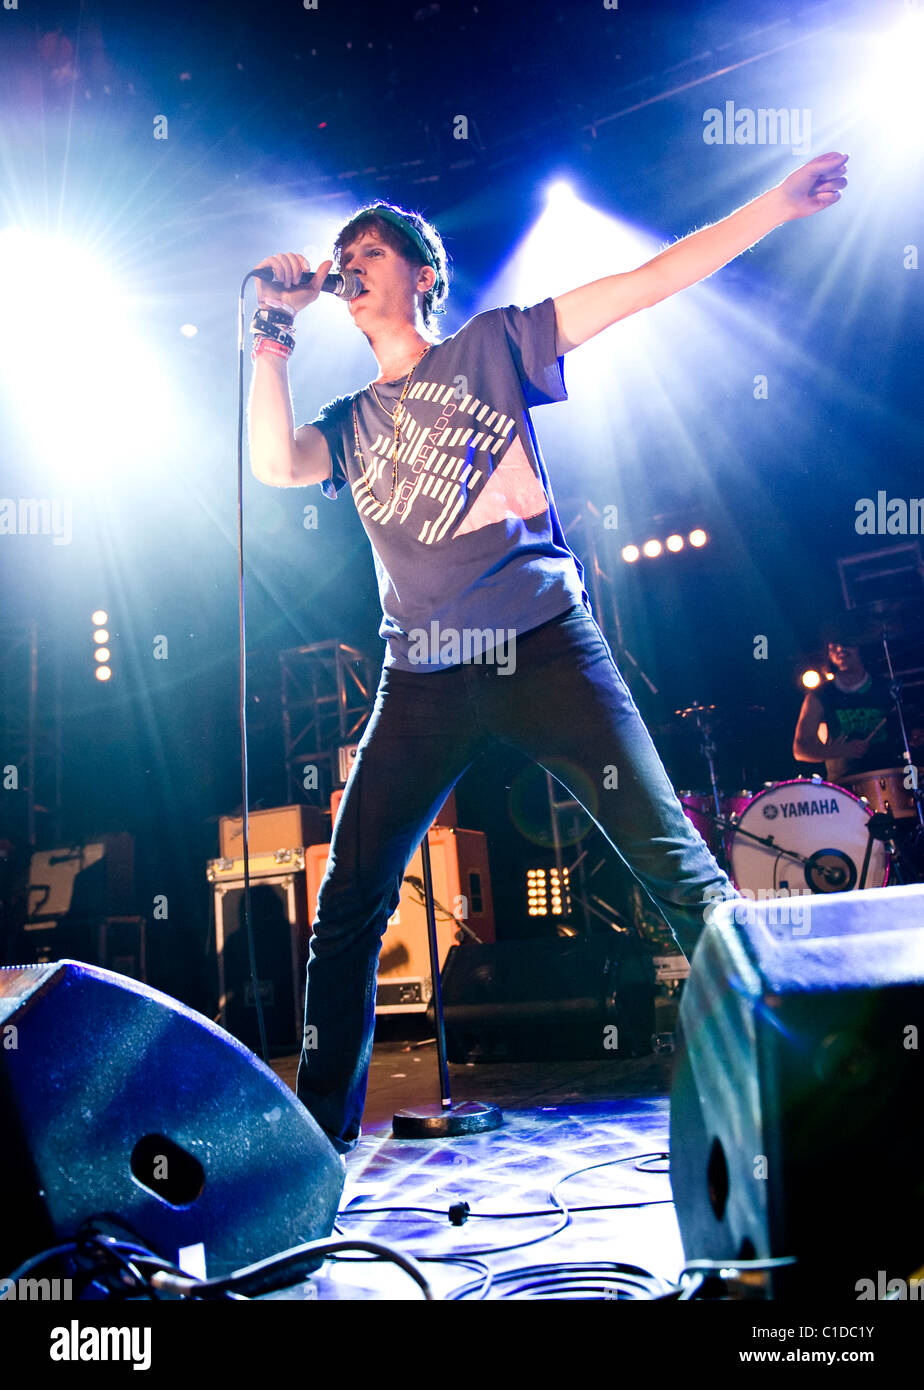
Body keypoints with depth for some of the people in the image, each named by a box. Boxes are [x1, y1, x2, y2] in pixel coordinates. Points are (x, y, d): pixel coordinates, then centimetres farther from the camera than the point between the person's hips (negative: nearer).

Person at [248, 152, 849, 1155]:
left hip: (541, 647, -3)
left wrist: (775, 205, 1)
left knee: (677, 868, -8)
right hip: (422, 679, 3)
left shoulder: (492, 347, 13)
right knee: (347, 908, 1)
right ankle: (320, 1129, 14)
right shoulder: (351, 423, 21)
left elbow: (647, 282, 7)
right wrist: (272, 333, 5)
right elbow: (273, 463, 1)